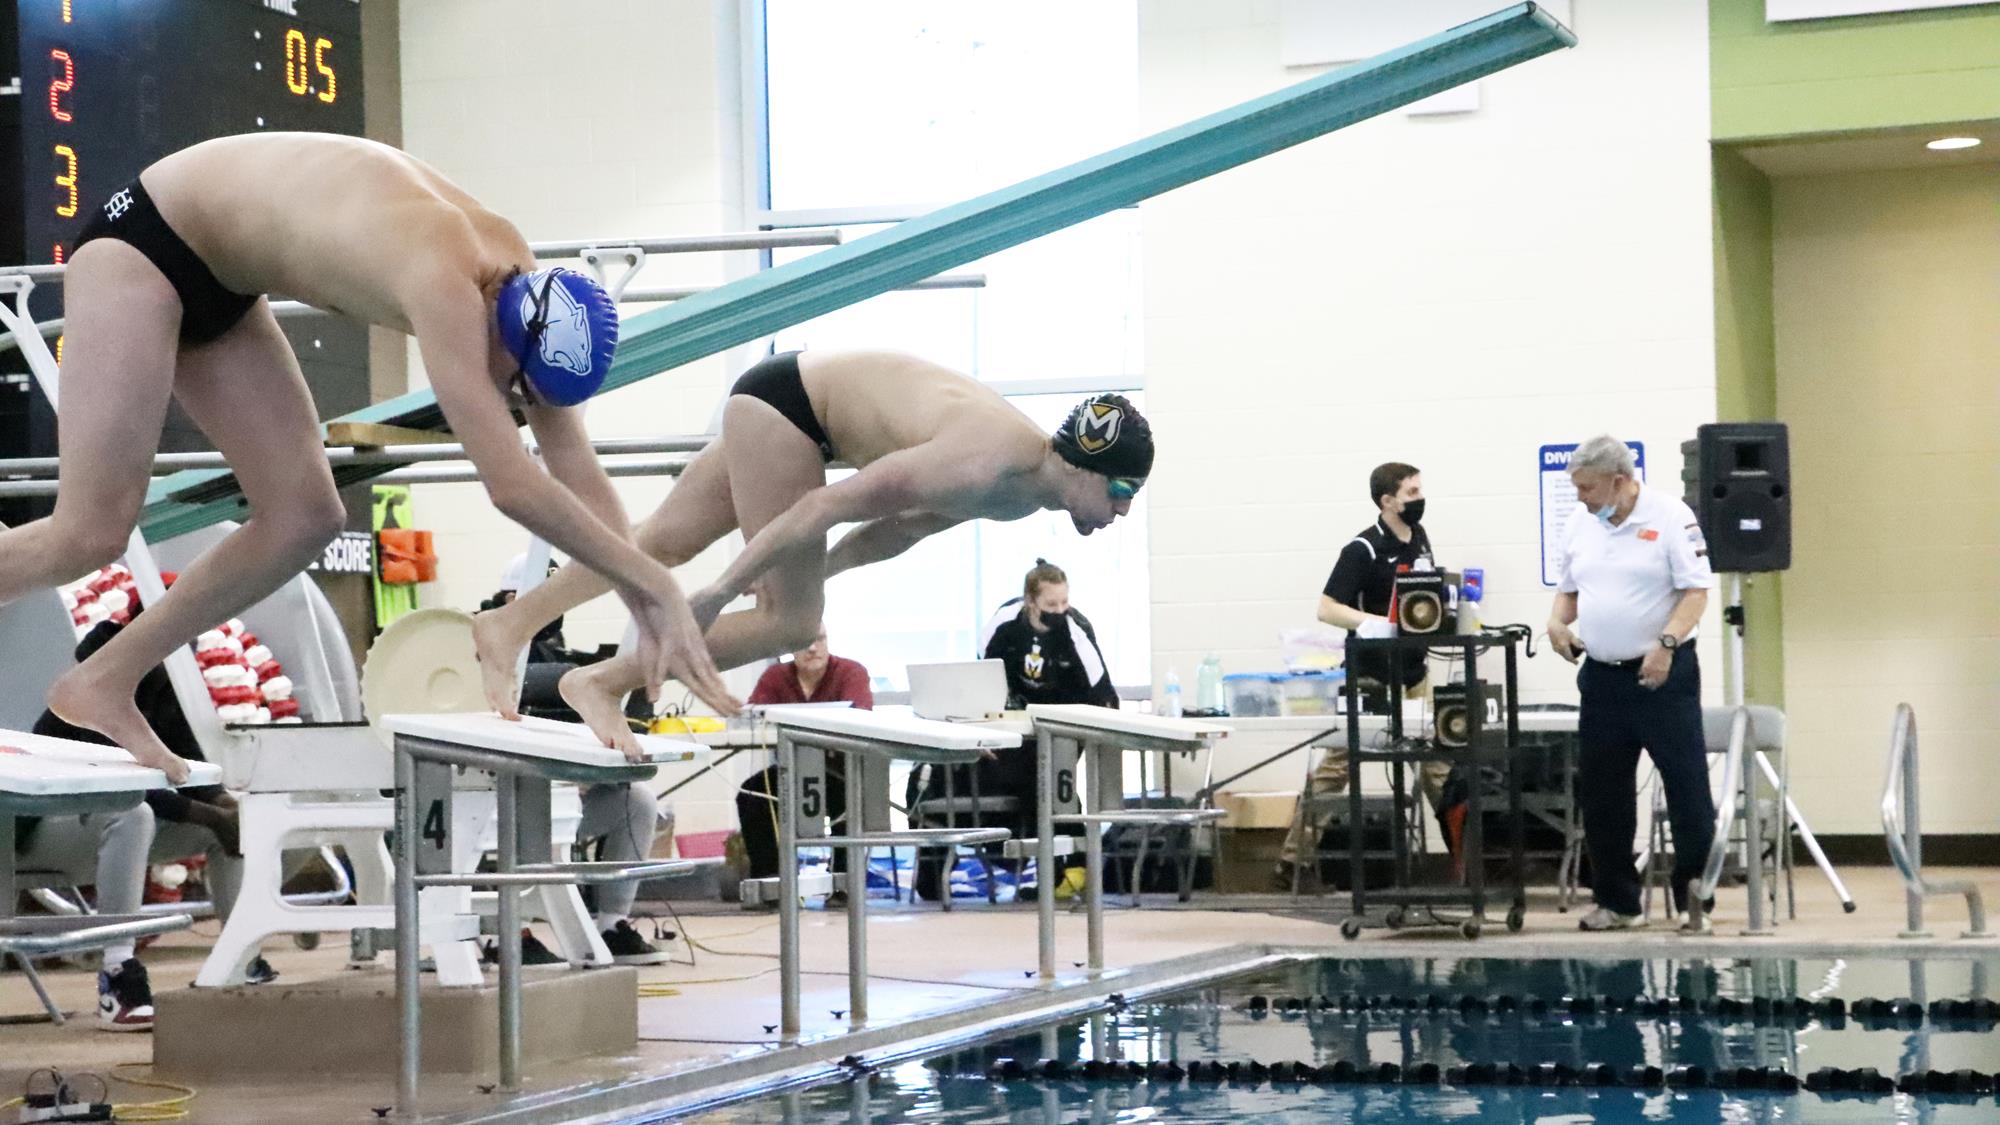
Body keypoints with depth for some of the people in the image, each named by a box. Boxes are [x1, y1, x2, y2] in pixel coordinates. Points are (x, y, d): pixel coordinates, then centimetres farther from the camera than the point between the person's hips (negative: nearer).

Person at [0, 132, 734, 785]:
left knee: (304, 517, 1)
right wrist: (656, 586, -32)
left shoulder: (519, 278, -9)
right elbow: (513, 484, -38)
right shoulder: (444, 279, -35)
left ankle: (102, 682, 11)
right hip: (140, 245, -9)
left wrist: (643, 608, -9)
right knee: (92, 533, -14)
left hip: (215, 279, 9)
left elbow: (574, 467, -3)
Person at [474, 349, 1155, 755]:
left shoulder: (1023, 497, -4)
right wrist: (723, 591, -26)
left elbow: (902, 525, 13)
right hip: (785, 397, -9)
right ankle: (601, 682, 0)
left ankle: (507, 626, 24)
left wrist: (815, 568, 18)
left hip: (787, 405, 9)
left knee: (669, 538, 15)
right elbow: (831, 506, -31)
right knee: (792, 621, -7)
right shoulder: (986, 464, -33)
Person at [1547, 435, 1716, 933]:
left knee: (1687, 790, -3)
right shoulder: (1580, 524, 10)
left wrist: (1667, 643, -24)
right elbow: (1567, 588, 19)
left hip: (1663, 674, -6)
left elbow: (1696, 590, -12)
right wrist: (1558, 622, -1)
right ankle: (1616, 901, 18)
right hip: (1602, 676, 6)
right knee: (1601, 795, 8)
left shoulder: (1670, 517, -9)